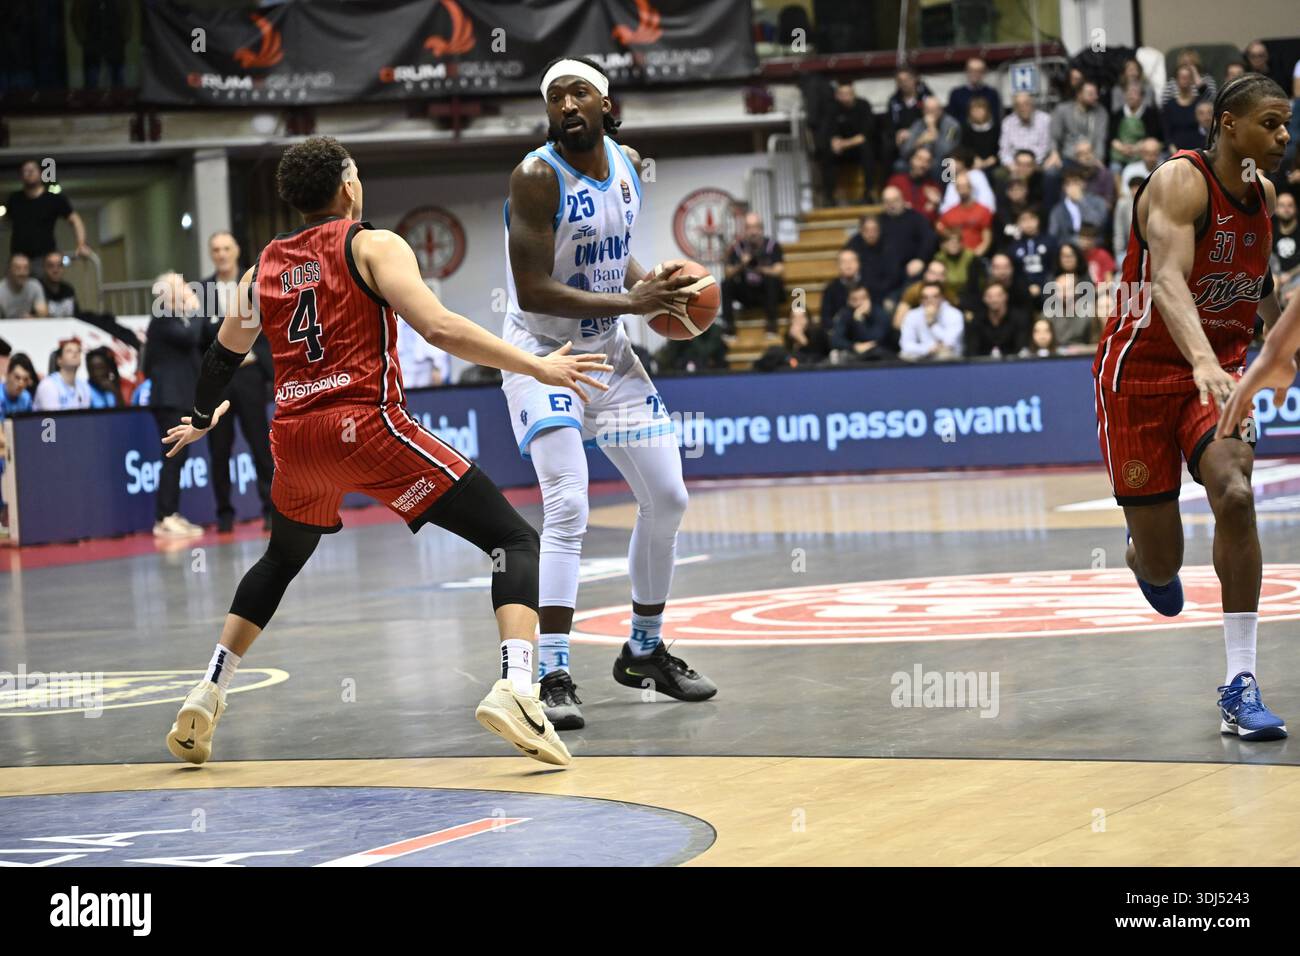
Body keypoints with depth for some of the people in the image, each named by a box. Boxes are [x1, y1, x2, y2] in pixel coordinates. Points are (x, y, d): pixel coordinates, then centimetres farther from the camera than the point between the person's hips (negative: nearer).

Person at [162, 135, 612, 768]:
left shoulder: (263, 269, 17)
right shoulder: (372, 246, 0)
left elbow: (223, 356, 30)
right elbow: (438, 327, -14)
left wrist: (201, 420, 50)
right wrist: (537, 368, -12)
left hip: (295, 439, 6)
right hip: (366, 427, -6)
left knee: (280, 562, 35)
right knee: (515, 542, -4)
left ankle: (207, 695, 28)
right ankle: (514, 688, -26)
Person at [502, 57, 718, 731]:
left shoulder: (628, 165, 2)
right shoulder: (537, 176, -20)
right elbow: (533, 291, -26)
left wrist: (649, 283, -2)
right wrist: (630, 302, -28)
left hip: (609, 352, 7)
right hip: (543, 353, -7)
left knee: (666, 499, 10)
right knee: (567, 509, -21)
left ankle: (644, 653, 27)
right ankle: (551, 677, -19)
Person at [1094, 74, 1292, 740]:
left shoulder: (1263, 195, 4)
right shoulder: (1181, 182, -18)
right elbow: (1169, 280, -35)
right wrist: (1203, 361, -50)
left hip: (1217, 373, 5)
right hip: (1141, 376, -5)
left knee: (1234, 494, -25)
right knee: (1160, 564, 0)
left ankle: (1240, 687, -22)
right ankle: (1143, 555, 42)